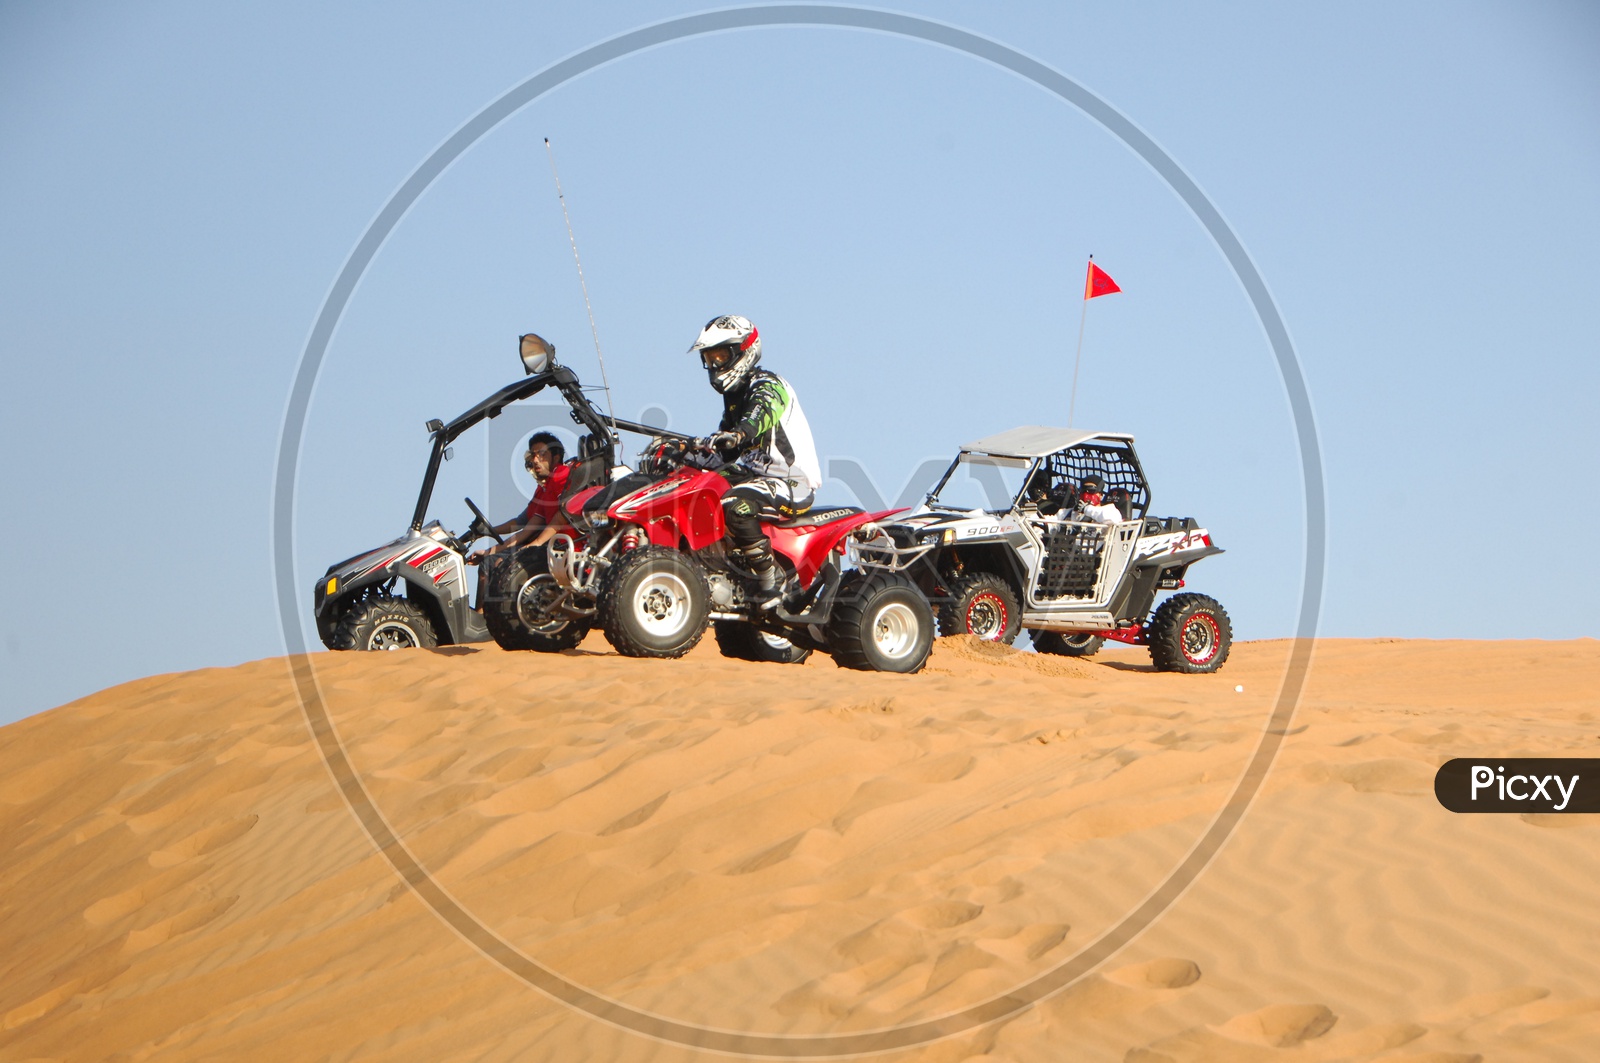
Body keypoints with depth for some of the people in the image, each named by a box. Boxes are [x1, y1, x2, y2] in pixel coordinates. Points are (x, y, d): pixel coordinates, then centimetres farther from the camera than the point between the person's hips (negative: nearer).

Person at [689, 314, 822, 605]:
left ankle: (770, 581, -28)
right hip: (759, 476, 10)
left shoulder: (767, 385, -10)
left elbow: (761, 415, -35)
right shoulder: (734, 395, 20)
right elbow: (725, 450, 25)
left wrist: (737, 435, -56)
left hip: (792, 484, -10)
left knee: (736, 506, -35)